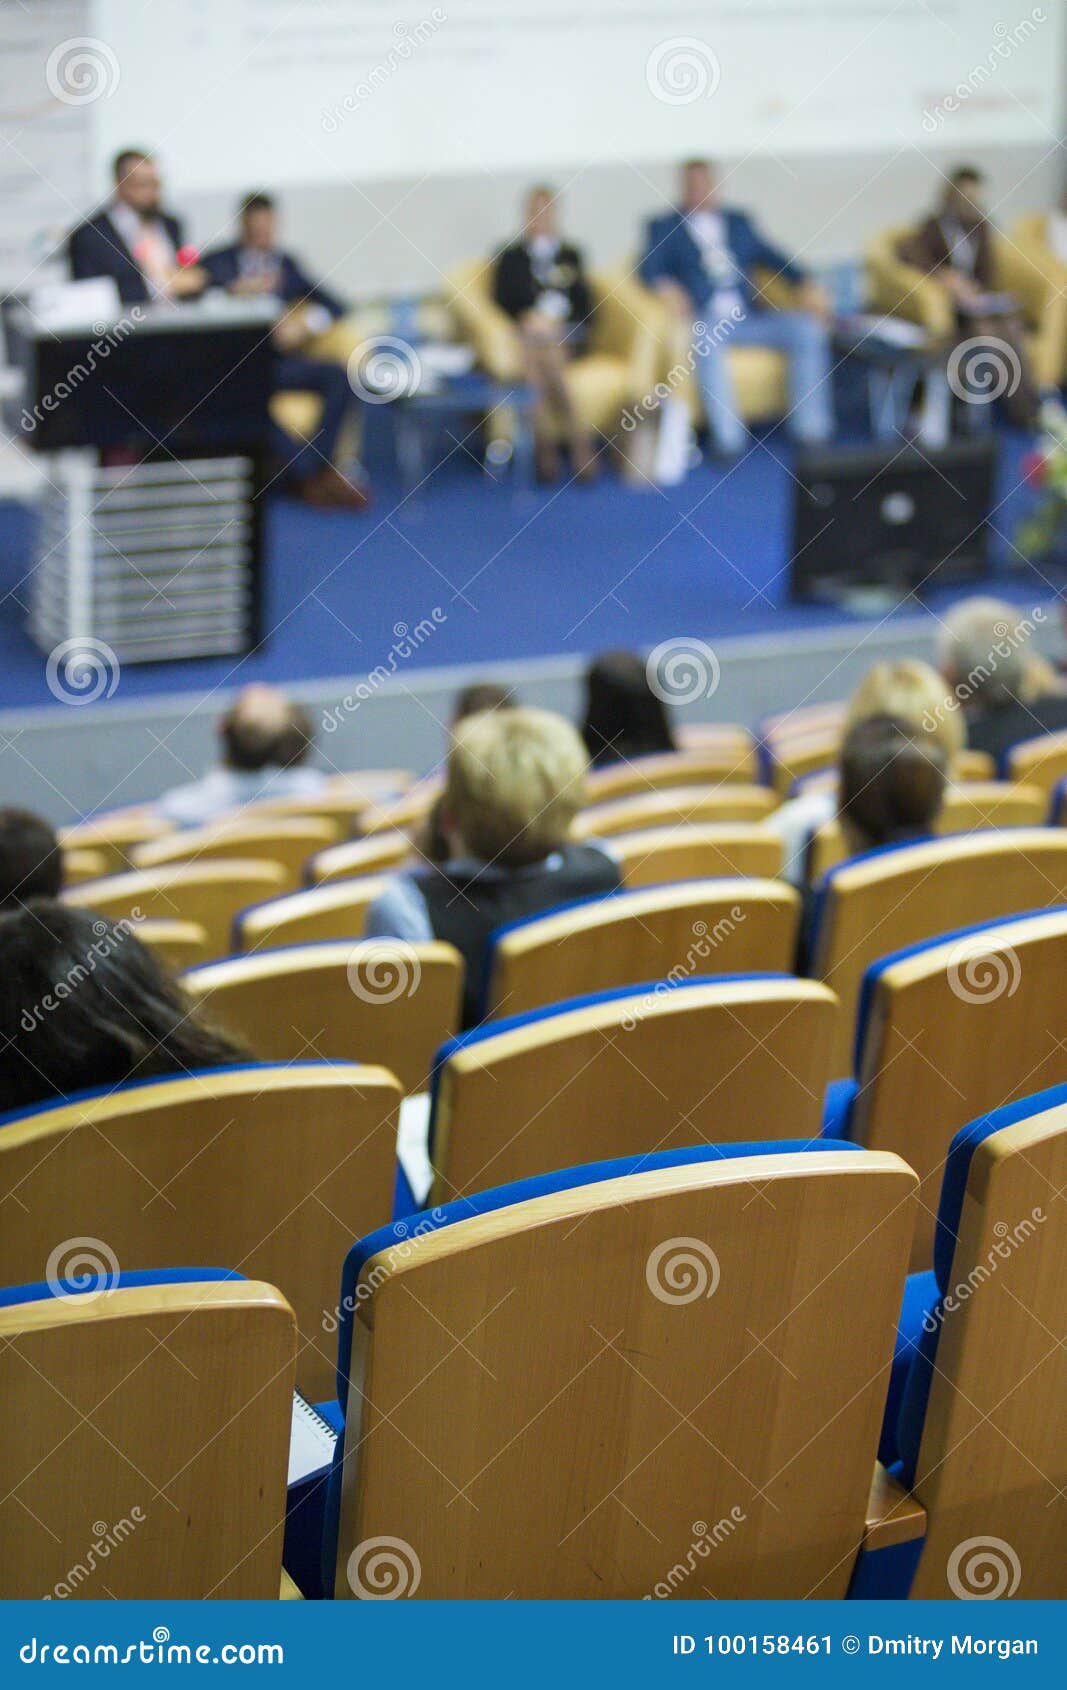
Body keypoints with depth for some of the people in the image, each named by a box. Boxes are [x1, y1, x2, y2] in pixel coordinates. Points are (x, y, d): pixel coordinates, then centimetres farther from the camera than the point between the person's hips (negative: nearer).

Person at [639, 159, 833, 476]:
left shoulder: (739, 222, 24)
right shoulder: (664, 227, 14)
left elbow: (770, 256, 18)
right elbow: (650, 267, 0)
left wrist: (804, 282, 1)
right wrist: (666, 287, -22)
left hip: (747, 318, 4)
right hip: (703, 321, -4)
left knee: (807, 327, -20)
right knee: (704, 338, -39)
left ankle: (812, 430, -21)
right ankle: (729, 440, -39)